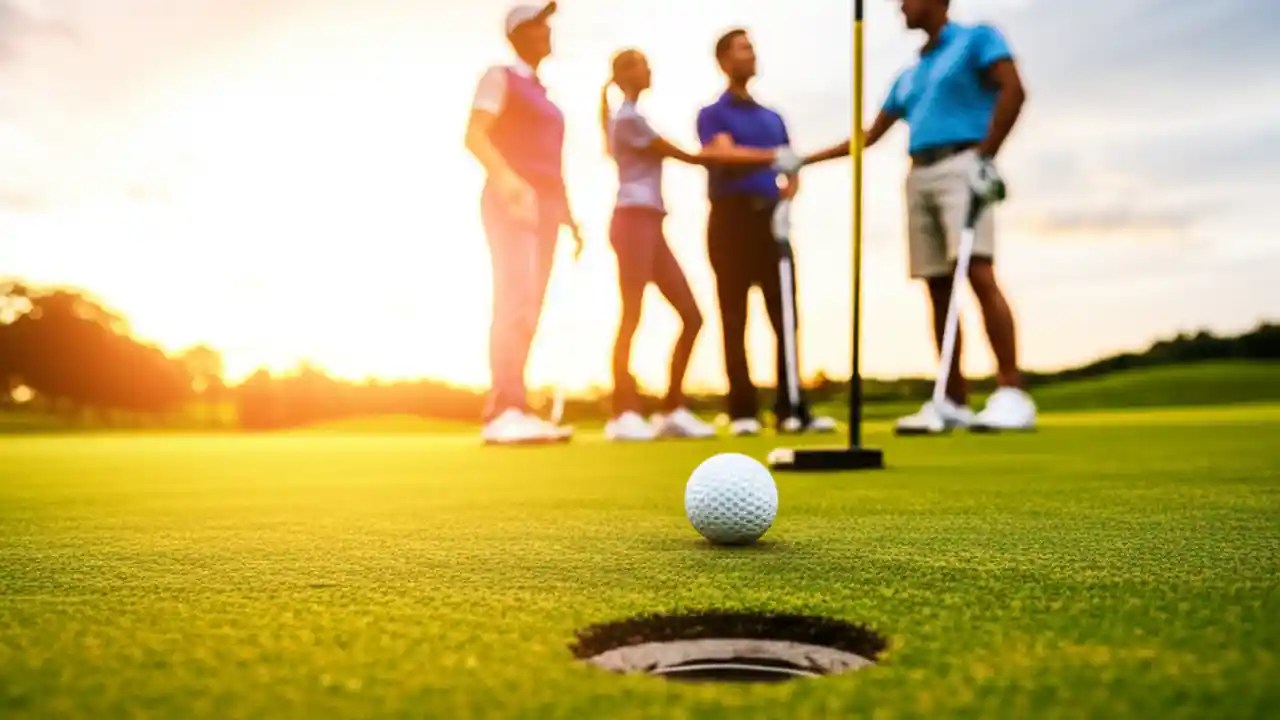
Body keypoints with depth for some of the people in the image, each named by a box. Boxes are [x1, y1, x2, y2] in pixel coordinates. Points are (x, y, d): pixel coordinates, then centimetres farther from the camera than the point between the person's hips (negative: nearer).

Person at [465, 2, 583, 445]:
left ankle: (503, 412, 5)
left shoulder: (542, 94, 25)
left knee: (528, 307, 3)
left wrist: (566, 214, 17)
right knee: (516, 300, -18)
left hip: (543, 204, 8)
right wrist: (506, 178, -29)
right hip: (513, 201, -8)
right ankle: (509, 410, -23)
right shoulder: (500, 78, 2)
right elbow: (475, 135, -12)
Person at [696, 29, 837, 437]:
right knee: (735, 318, -4)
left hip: (771, 219, 5)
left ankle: (792, 409, -1)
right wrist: (773, 156, -22)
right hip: (732, 218, -5)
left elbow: (789, 169, 19)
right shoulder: (713, 114, 7)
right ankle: (743, 411, -3)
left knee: (786, 316, -2)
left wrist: (789, 187, -3)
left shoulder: (773, 118, 24)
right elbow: (726, 156, -12)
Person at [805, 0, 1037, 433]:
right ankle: (954, 402, 1)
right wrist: (804, 160, 25)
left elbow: (1013, 91, -6)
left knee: (980, 274, -20)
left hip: (961, 166, -7)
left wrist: (984, 156, -14)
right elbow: (870, 136, 28)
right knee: (938, 291, 0)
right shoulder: (908, 78, 26)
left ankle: (1012, 394, -22)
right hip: (919, 178, 7)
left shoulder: (976, 39, 8)